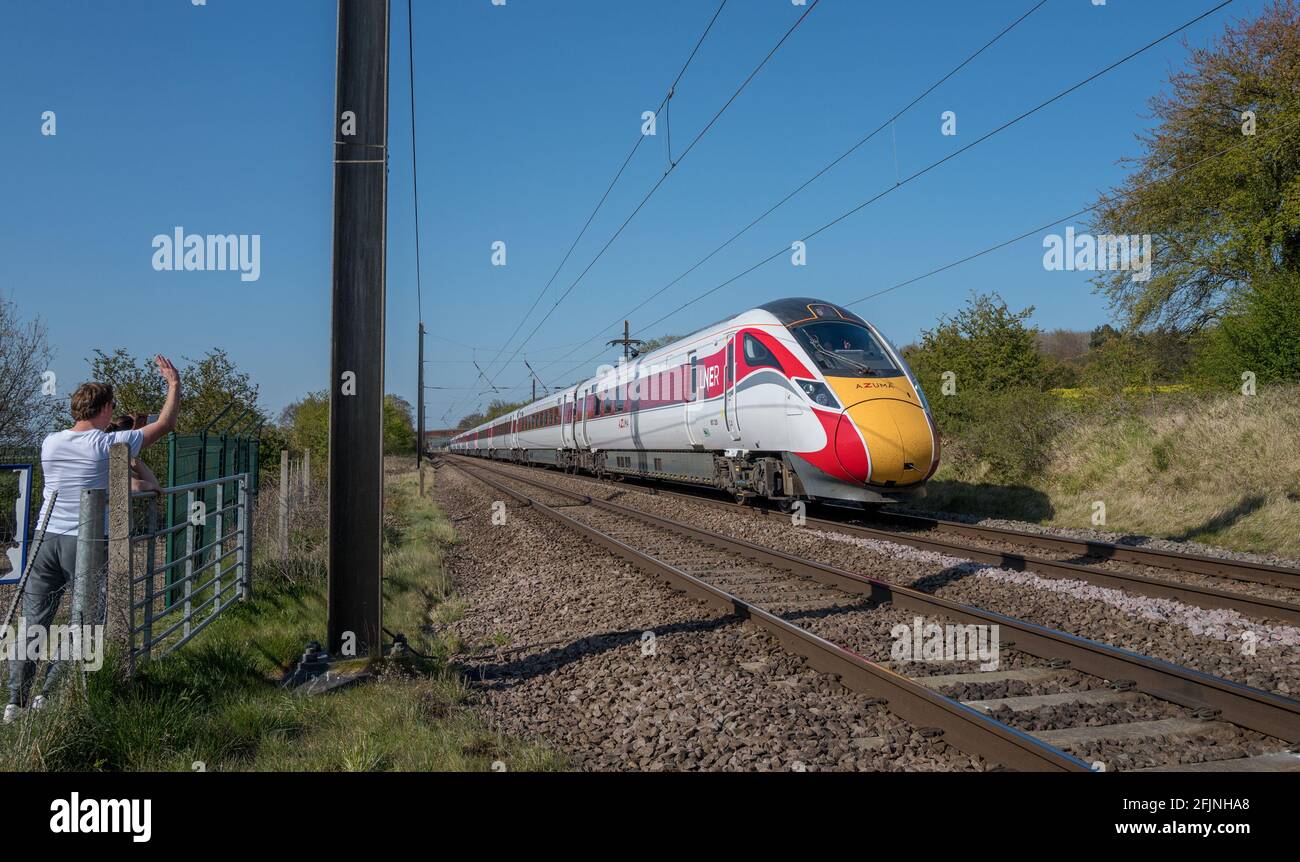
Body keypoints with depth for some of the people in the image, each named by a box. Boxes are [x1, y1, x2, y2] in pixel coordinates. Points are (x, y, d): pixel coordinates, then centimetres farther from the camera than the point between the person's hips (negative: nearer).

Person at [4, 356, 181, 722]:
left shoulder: (50, 443, 8)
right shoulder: (109, 444, -8)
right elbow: (165, 424, 1)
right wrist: (174, 383, 15)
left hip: (46, 538, 5)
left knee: (33, 623, 9)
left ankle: (16, 701, 11)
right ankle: (47, 695, 3)